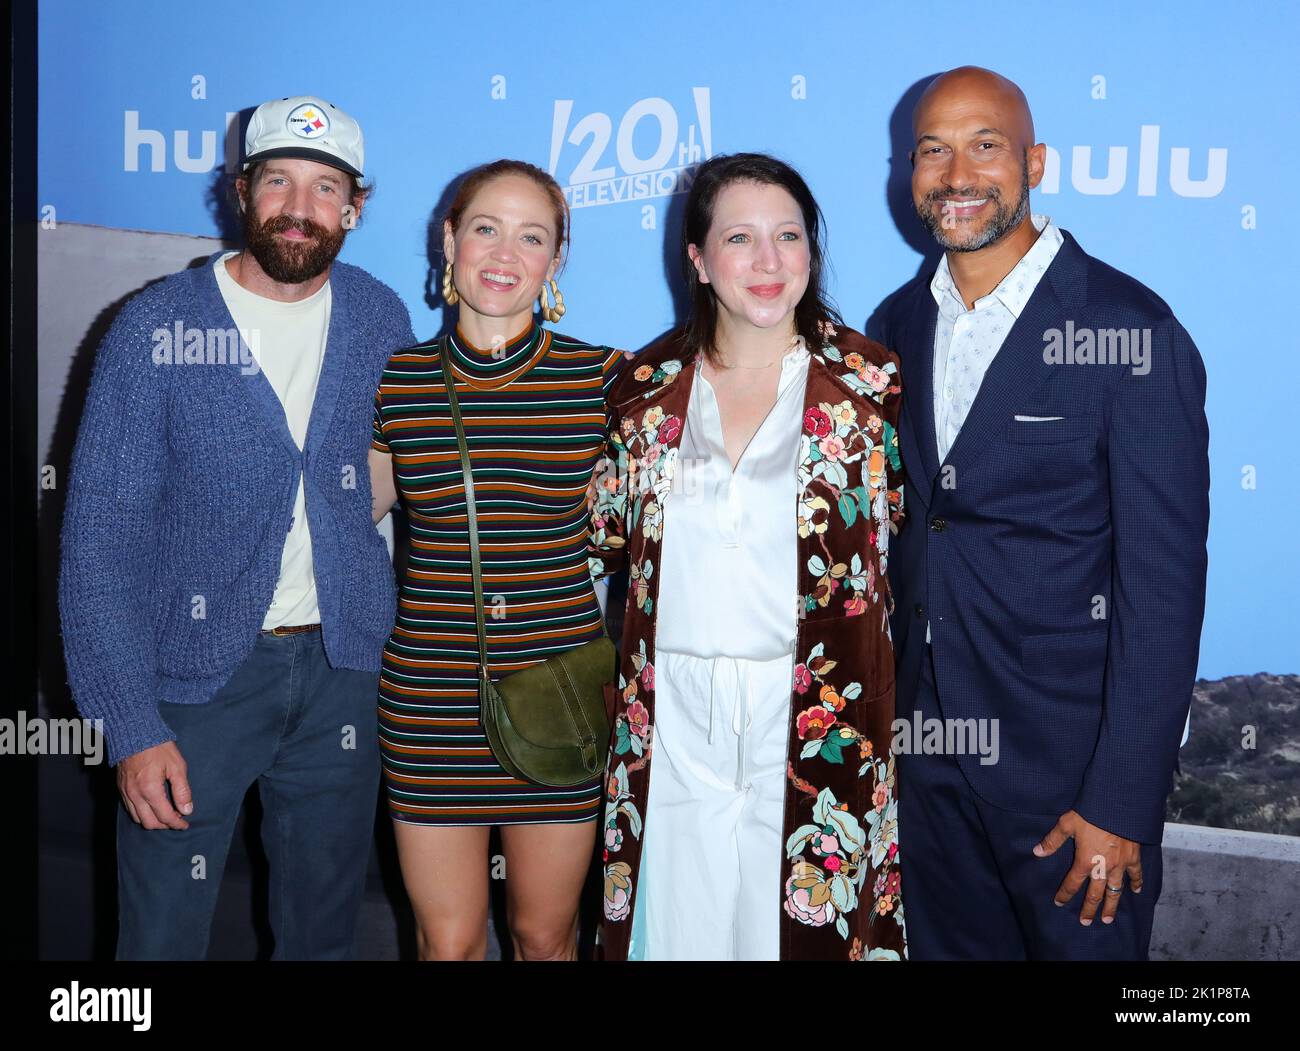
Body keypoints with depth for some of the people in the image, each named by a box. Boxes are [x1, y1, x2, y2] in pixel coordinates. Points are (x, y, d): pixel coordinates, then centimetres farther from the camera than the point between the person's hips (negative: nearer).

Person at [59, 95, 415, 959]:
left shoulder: (382, 319, 3)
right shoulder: (155, 328, -8)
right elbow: (102, 538, -9)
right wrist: (131, 727, -15)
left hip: (342, 668, 3)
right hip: (196, 671, -3)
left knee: (326, 932, 15)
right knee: (165, 934, 5)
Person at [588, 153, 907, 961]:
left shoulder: (872, 382, -3)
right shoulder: (650, 387, 4)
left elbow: (907, 535, 2)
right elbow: (605, 540, 15)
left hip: (818, 724, -2)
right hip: (673, 720, 2)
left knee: (809, 925, 8)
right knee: (679, 927, 12)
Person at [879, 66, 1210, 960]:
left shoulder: (1132, 331, -13)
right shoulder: (906, 321, 6)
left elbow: (1163, 582, -15)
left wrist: (1121, 801, -16)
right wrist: (893, 704, 6)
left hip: (1069, 759, -5)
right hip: (927, 741, 5)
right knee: (948, 943, 18)